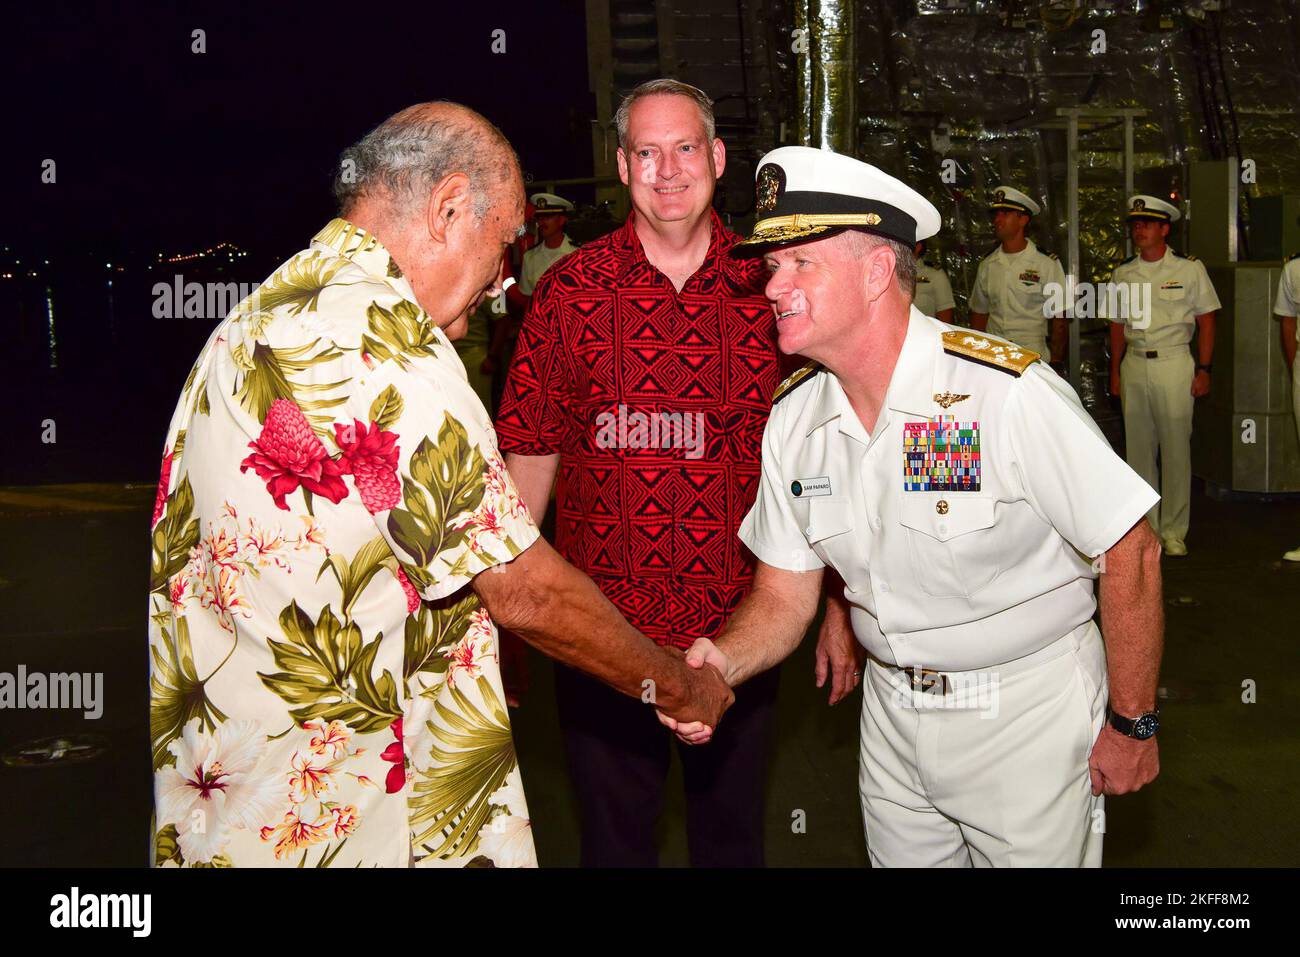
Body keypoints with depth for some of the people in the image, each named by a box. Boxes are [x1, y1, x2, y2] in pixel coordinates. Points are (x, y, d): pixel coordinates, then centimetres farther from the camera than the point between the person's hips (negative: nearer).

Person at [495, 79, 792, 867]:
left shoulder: (767, 285, -2)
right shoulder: (570, 289, -4)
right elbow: (532, 453, 0)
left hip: (737, 624, 1)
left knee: (732, 831, 20)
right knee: (614, 836, 17)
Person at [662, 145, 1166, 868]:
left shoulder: (1009, 393, -25)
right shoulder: (793, 417, -6)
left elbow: (1130, 552, -17)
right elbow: (784, 592, 0)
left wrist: (1133, 725, -10)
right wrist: (723, 661, -20)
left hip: (1027, 713, -5)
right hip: (892, 717, 5)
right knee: (902, 858, 21)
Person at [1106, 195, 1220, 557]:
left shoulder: (1189, 269, 0)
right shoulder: (1122, 273, 10)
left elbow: (1206, 322, 1)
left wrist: (1203, 370, -4)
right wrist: (1115, 373, 10)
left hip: (1174, 364, -3)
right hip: (1134, 366, 4)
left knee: (1176, 450, -1)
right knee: (1138, 449, 7)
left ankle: (1174, 531, 7)